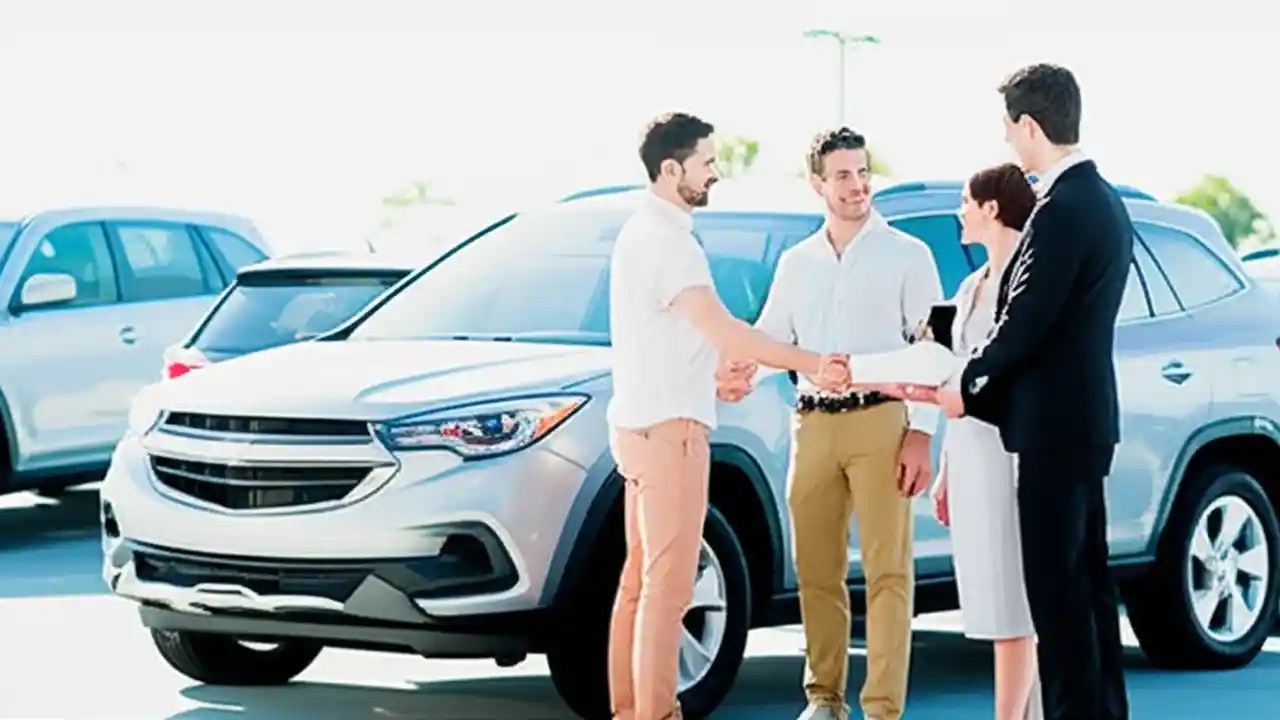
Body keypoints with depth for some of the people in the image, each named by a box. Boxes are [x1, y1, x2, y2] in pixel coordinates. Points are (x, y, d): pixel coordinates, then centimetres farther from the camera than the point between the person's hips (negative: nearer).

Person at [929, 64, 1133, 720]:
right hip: (1085, 419, 10)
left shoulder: (1062, 210, -19)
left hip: (1054, 425, -10)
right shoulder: (1103, 201, 12)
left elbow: (1024, 323, -19)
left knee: (1056, 587, -7)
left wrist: (966, 384, -2)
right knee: (1085, 579, 15)